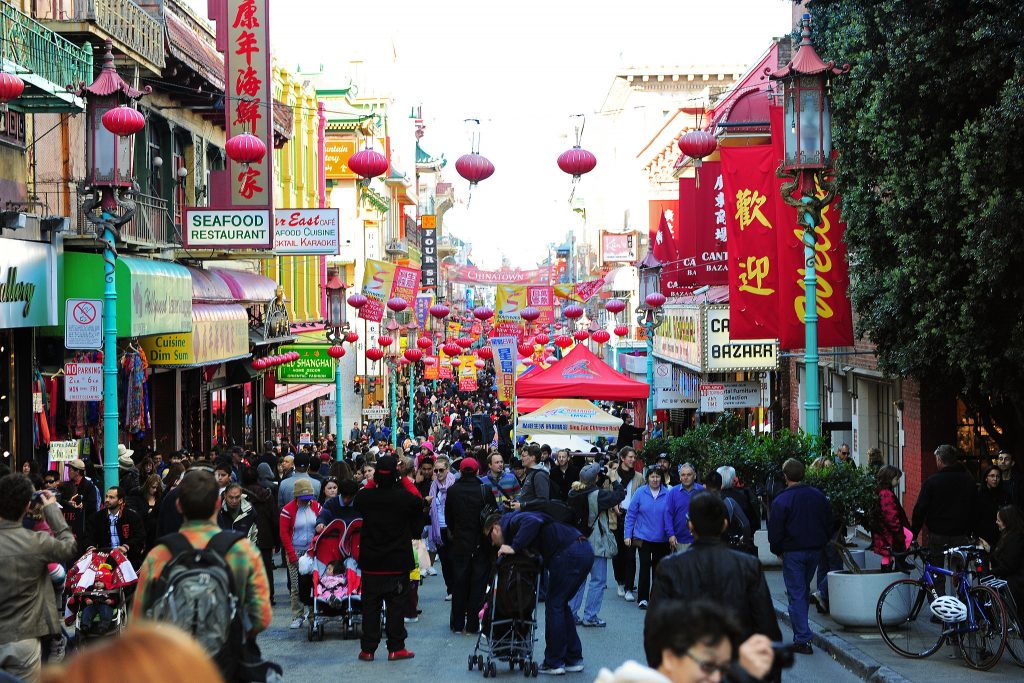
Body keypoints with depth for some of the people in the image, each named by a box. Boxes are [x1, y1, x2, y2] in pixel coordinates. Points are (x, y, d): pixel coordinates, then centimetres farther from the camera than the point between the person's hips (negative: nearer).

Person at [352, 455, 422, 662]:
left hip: (371, 561, 2)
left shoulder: (364, 496, -10)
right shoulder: (404, 497, -14)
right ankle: (395, 648, 7)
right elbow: (419, 503, 6)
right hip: (398, 562, -2)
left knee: (370, 604, 9)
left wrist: (372, 482, 10)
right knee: (396, 604, 6)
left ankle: (368, 649, 11)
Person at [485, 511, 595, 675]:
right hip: (585, 551, 10)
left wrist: (514, 547, -16)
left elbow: (533, 522, -22)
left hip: (569, 553, -10)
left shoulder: (510, 522, 3)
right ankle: (573, 659, 22)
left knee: (554, 605, 1)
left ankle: (554, 663, 7)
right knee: (560, 604, 19)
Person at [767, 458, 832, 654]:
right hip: (815, 550, 5)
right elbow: (829, 523, 9)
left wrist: (778, 550, 5)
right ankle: (802, 633, 30)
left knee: (796, 594, -1)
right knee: (804, 590, 20)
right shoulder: (818, 496, 2)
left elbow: (775, 531, -11)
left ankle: (802, 639, -7)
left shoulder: (781, 501, -14)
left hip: (793, 552, -5)